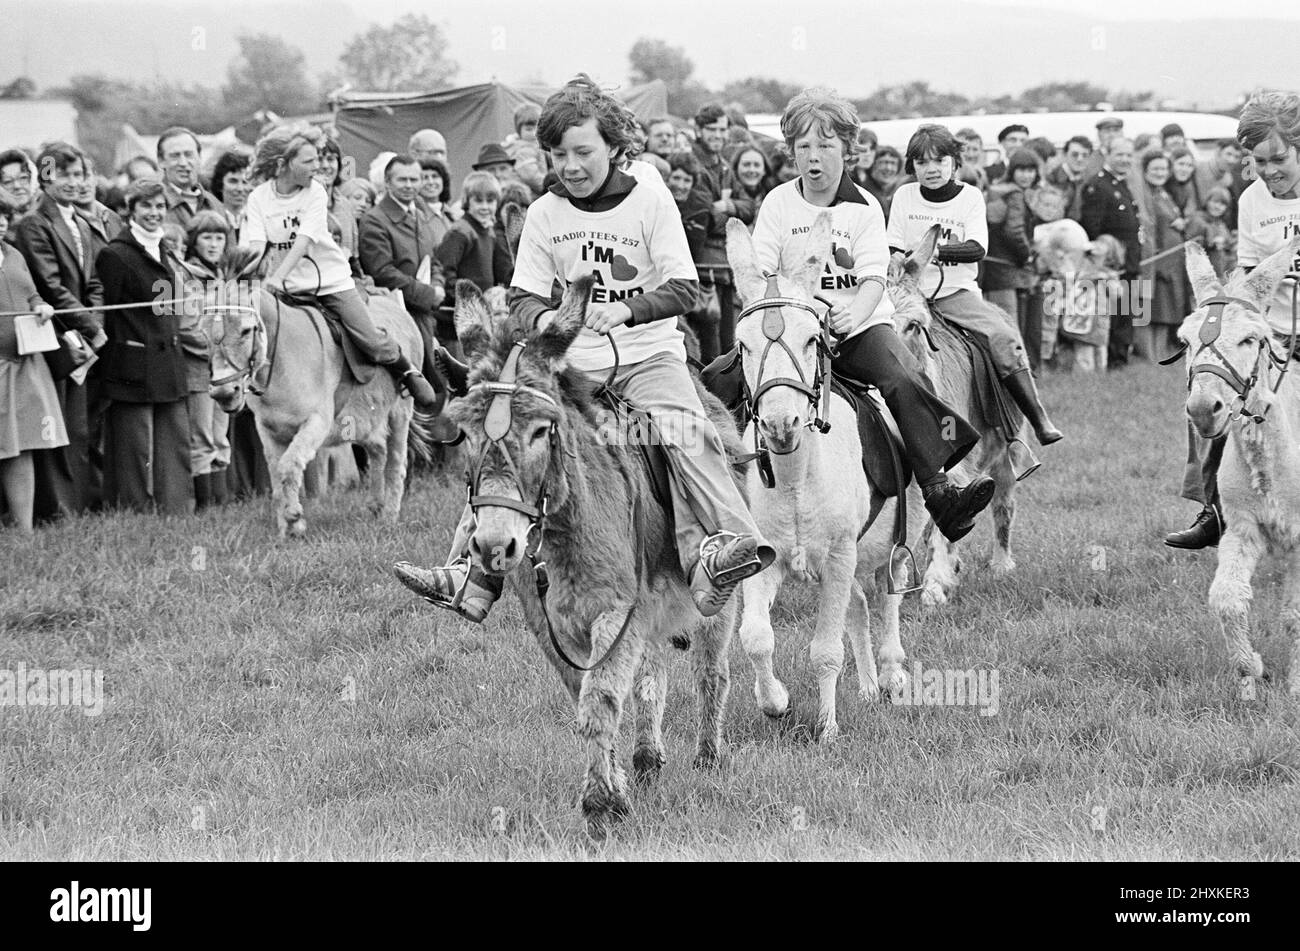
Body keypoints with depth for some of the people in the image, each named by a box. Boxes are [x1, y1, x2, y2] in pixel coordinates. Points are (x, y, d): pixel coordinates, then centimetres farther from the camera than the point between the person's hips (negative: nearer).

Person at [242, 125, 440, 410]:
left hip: (331, 280, -1)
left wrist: (277, 277, -33)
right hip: (289, 290, 1)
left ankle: (406, 371, 21)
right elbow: (255, 246, -12)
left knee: (372, 342, -6)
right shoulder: (258, 198, -3)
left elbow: (303, 241, -19)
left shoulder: (315, 193, -7)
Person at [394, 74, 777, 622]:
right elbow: (523, 296, 6)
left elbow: (683, 289, -6)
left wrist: (625, 309, -24)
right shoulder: (545, 213, 7)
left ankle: (730, 542, -43)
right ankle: (470, 572, -15)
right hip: (573, 360, 3)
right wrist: (544, 318, -19)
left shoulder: (651, 202, -1)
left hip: (649, 354, -3)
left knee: (685, 431, -30)